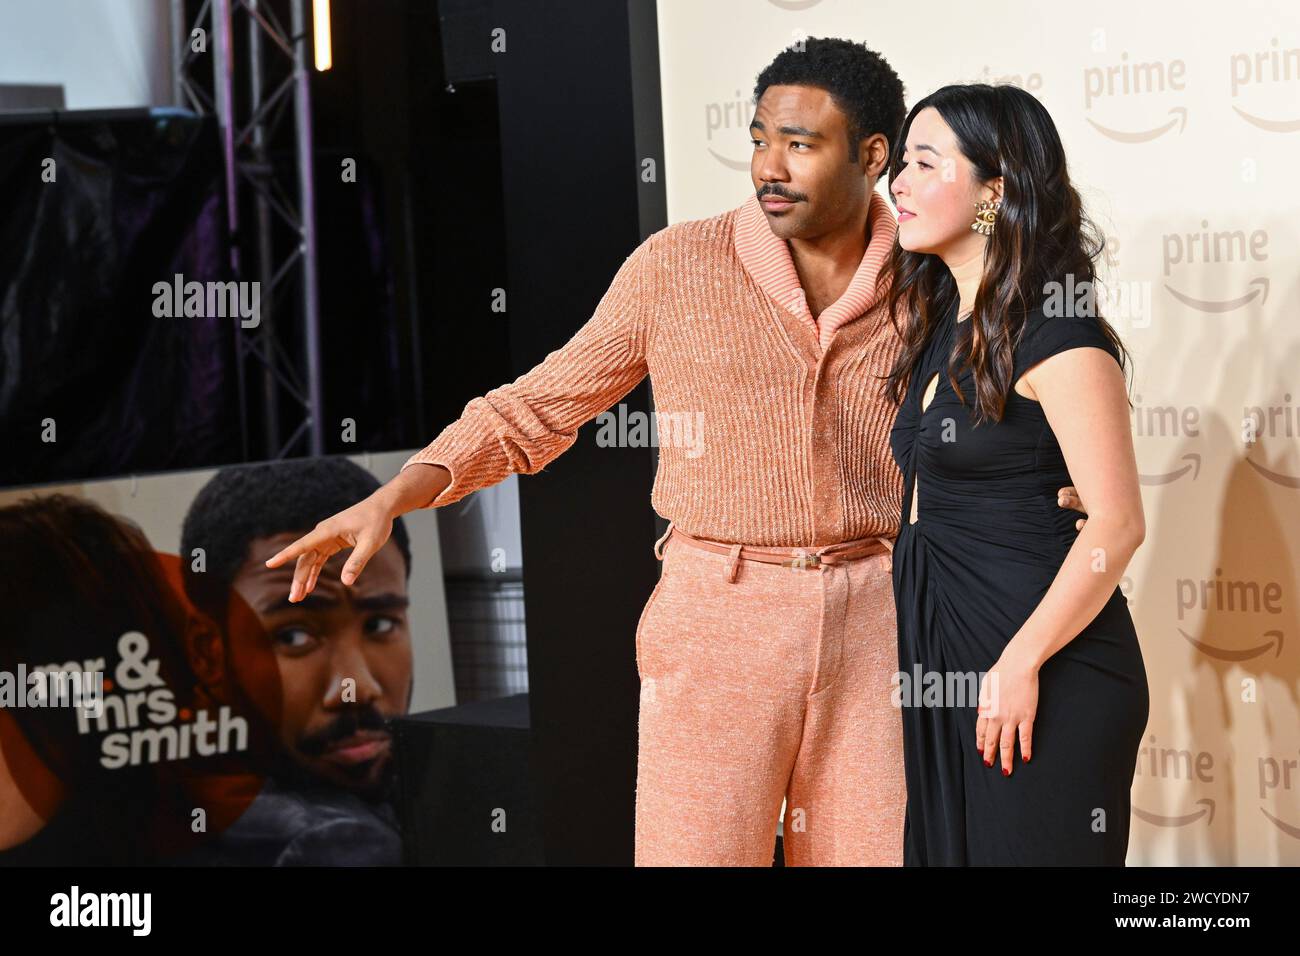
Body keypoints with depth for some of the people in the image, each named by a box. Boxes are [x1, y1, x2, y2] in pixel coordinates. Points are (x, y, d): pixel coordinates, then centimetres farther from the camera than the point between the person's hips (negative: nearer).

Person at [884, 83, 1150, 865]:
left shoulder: (1057, 332, -13)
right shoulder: (939, 319, 13)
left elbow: (1117, 524, -18)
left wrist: (1021, 663, -19)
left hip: (1044, 658, -8)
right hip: (943, 659, 8)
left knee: (1032, 849, -1)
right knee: (950, 848, 13)